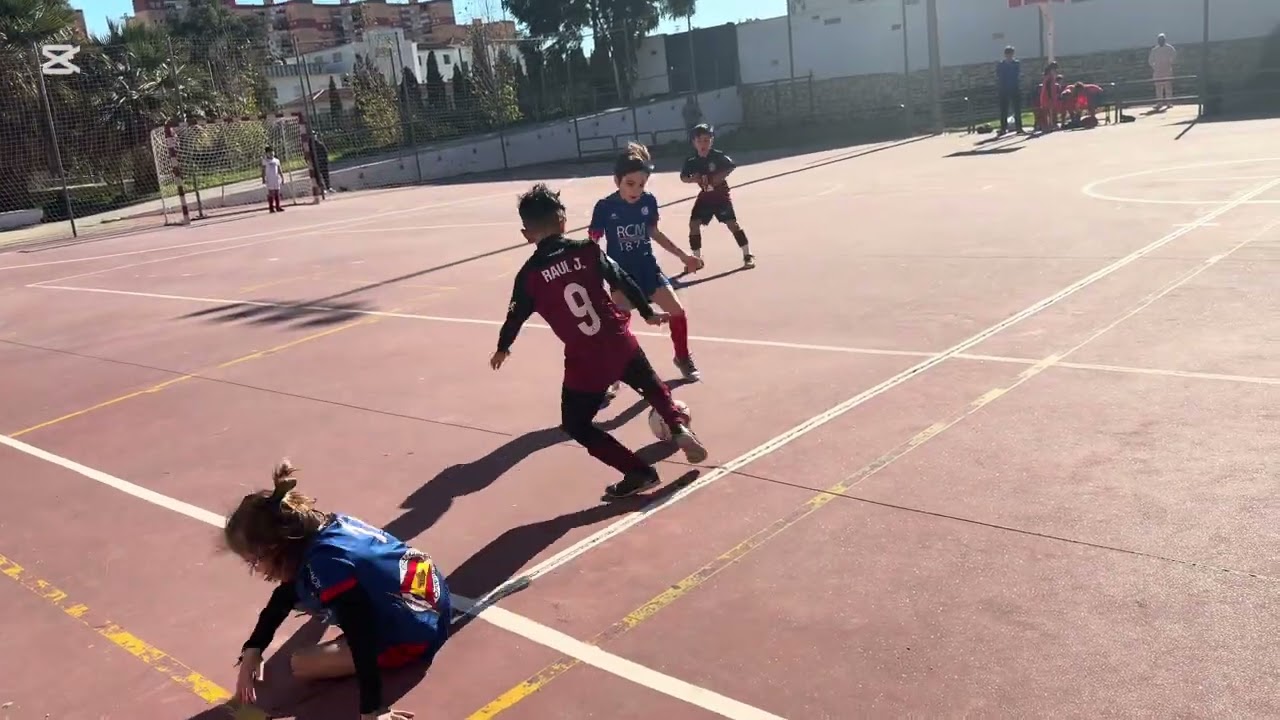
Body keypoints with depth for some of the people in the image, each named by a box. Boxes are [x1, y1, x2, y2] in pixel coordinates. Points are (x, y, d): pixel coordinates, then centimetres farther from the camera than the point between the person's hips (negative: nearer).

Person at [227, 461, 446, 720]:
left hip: (415, 632, -9)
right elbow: (284, 596, 12)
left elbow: (361, 638, -29)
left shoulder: (326, 564, -28)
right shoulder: (323, 528, -2)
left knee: (301, 664, -9)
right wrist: (252, 651, 7)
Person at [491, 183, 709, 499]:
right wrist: (647, 312, 23)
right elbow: (623, 282, 7)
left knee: (576, 424, 15)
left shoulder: (529, 275, -5)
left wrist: (503, 348, 27)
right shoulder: (588, 250, -1)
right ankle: (679, 427, 11)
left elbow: (516, 316, 7)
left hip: (584, 362, -3)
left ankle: (638, 472, 9)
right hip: (621, 344, 3)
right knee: (653, 387, 32)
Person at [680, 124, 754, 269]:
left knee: (732, 223, -9)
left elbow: (731, 167, -6)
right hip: (705, 196, 4)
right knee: (694, 224, -3)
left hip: (721, 194, -4)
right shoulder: (692, 161, -6)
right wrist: (691, 179, -17)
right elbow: (683, 177, 5)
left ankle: (748, 255, 2)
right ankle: (697, 258, 12)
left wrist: (720, 177, -19)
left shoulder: (718, 156, -16)